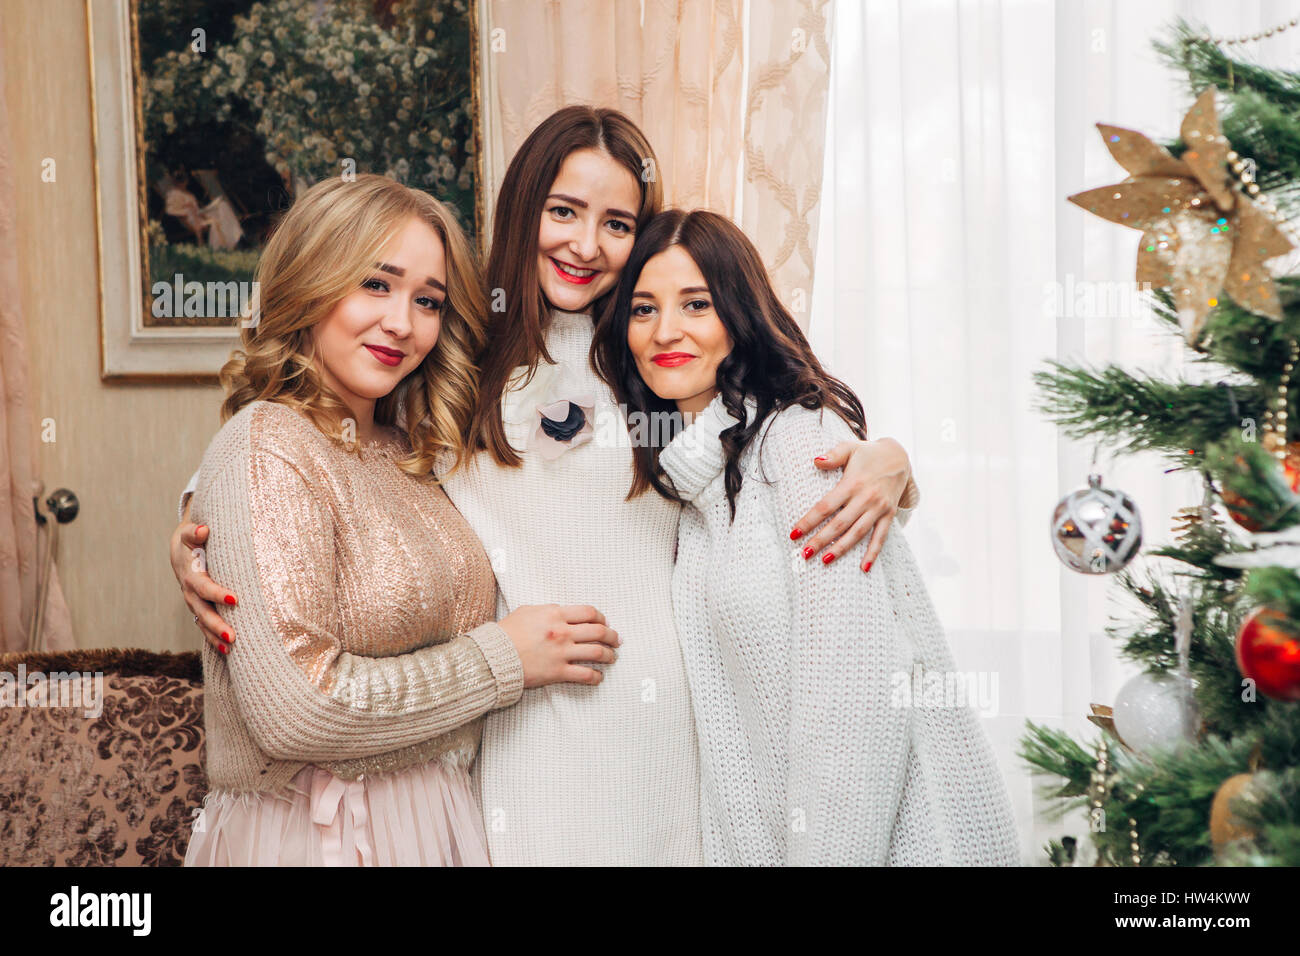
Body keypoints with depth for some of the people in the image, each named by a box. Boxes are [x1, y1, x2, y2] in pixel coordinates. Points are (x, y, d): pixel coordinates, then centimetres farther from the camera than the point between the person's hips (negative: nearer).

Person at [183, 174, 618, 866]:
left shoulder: (400, 454, 6)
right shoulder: (268, 445, -17)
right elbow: (294, 708, -25)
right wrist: (502, 658, -16)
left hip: (430, 819, 7)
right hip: (312, 834, -7)